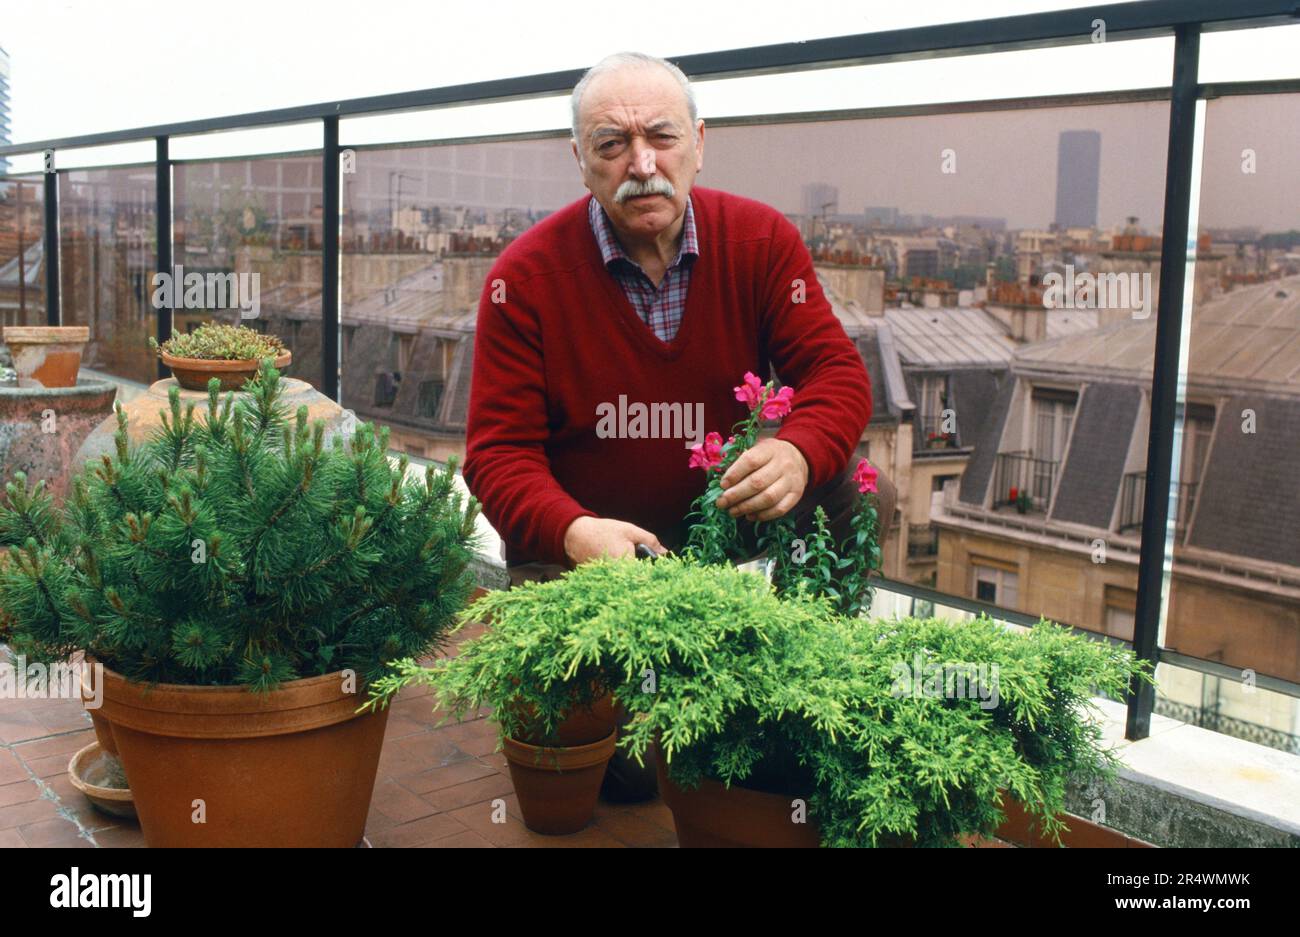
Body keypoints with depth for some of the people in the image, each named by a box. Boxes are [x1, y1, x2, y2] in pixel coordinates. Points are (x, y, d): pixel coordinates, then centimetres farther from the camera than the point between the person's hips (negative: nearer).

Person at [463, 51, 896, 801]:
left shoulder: (762, 241, -6)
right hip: (583, 534, -3)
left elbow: (837, 372, -10)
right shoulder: (526, 276, -12)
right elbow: (499, 451, -14)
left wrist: (799, 451, -35)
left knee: (865, 494, -21)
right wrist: (574, 533, -36)